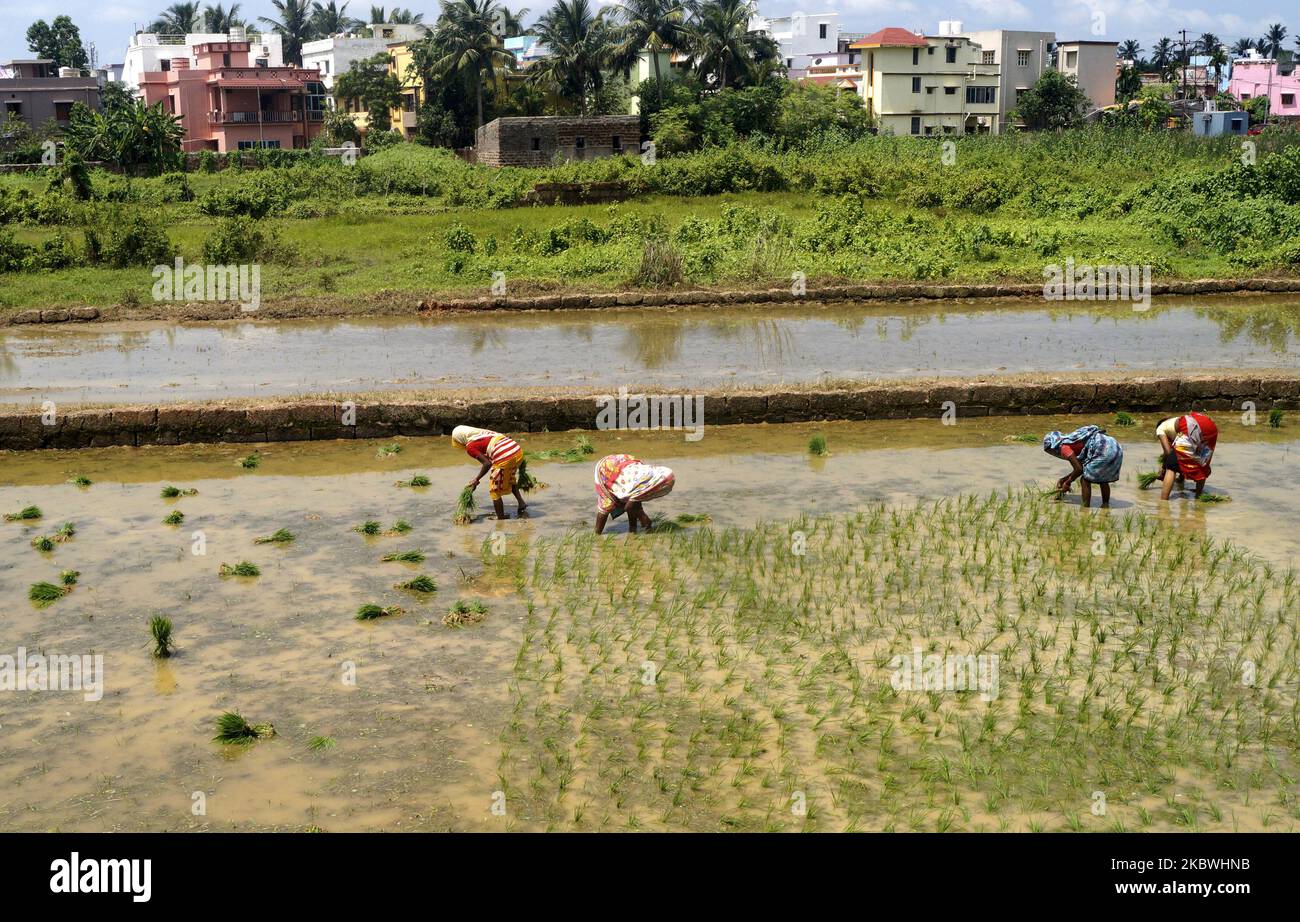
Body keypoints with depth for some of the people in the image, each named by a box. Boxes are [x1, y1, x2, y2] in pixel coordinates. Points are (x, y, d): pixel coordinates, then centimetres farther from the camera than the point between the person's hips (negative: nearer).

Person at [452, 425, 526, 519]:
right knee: (510, 479, 34)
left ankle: (501, 518, 18)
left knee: (495, 491, 11)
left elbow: (487, 463, -6)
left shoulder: (470, 446, 2)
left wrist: (477, 480, 6)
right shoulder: (485, 432, 25)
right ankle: (521, 502, 24)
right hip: (518, 451, 8)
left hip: (504, 458, -8)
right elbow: (508, 438, 25)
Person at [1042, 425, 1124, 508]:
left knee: (1085, 480, 3)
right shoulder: (1071, 441, 26)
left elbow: (1079, 469, -5)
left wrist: (1067, 483, 8)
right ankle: (1105, 507, 30)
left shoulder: (1064, 447, -1)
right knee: (1103, 480, 24)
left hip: (1103, 451, -9)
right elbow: (1081, 466, 29)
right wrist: (1064, 479, 28)